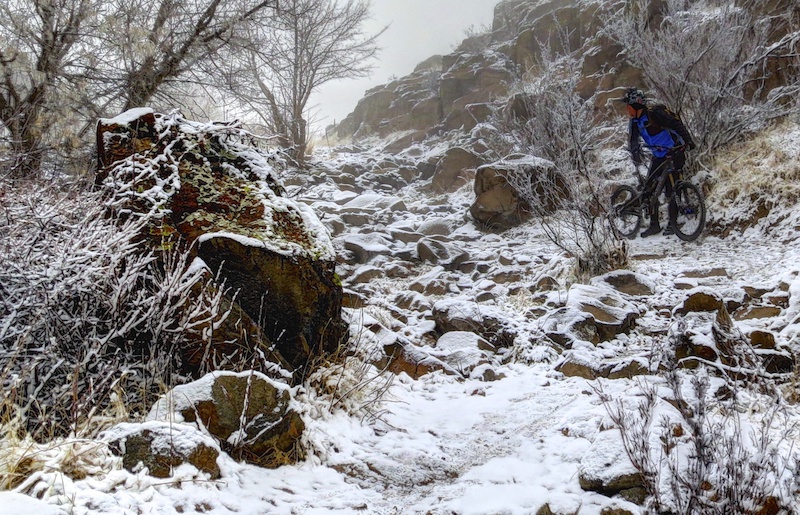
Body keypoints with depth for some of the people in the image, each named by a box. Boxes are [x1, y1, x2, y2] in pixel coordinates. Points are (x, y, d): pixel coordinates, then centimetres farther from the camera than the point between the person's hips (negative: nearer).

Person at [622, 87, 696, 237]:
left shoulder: (654, 114, -21)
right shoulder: (635, 121, 2)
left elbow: (677, 124, -24)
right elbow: (634, 140, -5)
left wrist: (688, 140, -35)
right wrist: (635, 153, -26)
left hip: (675, 154, -8)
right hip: (659, 157, 8)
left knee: (671, 189, -8)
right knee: (649, 188, 2)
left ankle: (672, 223, 4)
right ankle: (654, 225, 9)